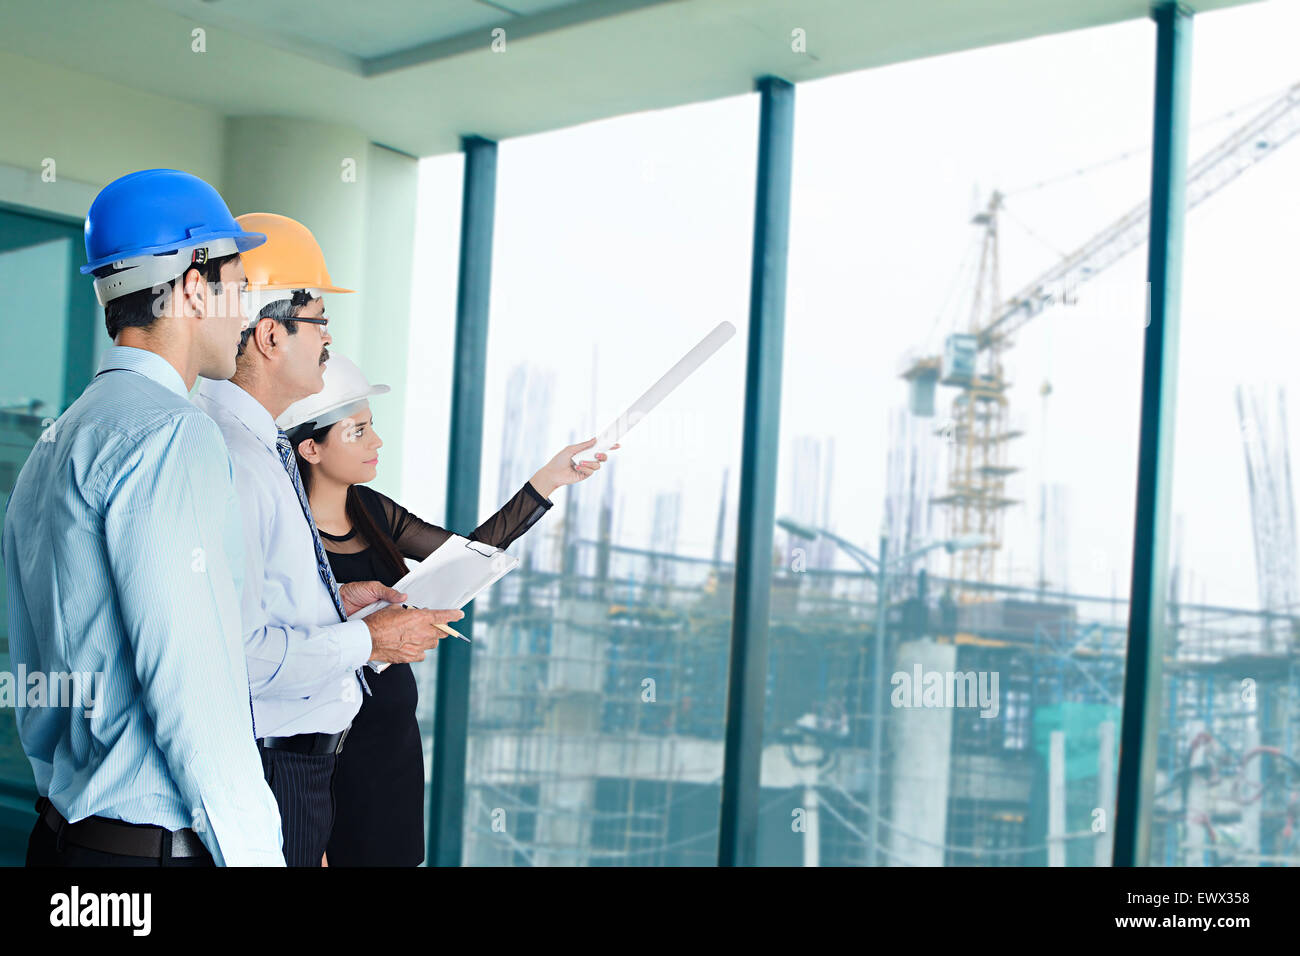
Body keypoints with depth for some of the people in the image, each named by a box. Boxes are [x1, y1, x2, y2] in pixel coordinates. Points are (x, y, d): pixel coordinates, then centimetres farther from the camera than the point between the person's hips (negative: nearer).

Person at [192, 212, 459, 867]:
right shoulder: (228, 460, -23)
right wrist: (366, 640, -17)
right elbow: (236, 653, -28)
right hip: (267, 768, -10)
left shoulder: (262, 445, 12)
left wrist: (332, 600, 14)